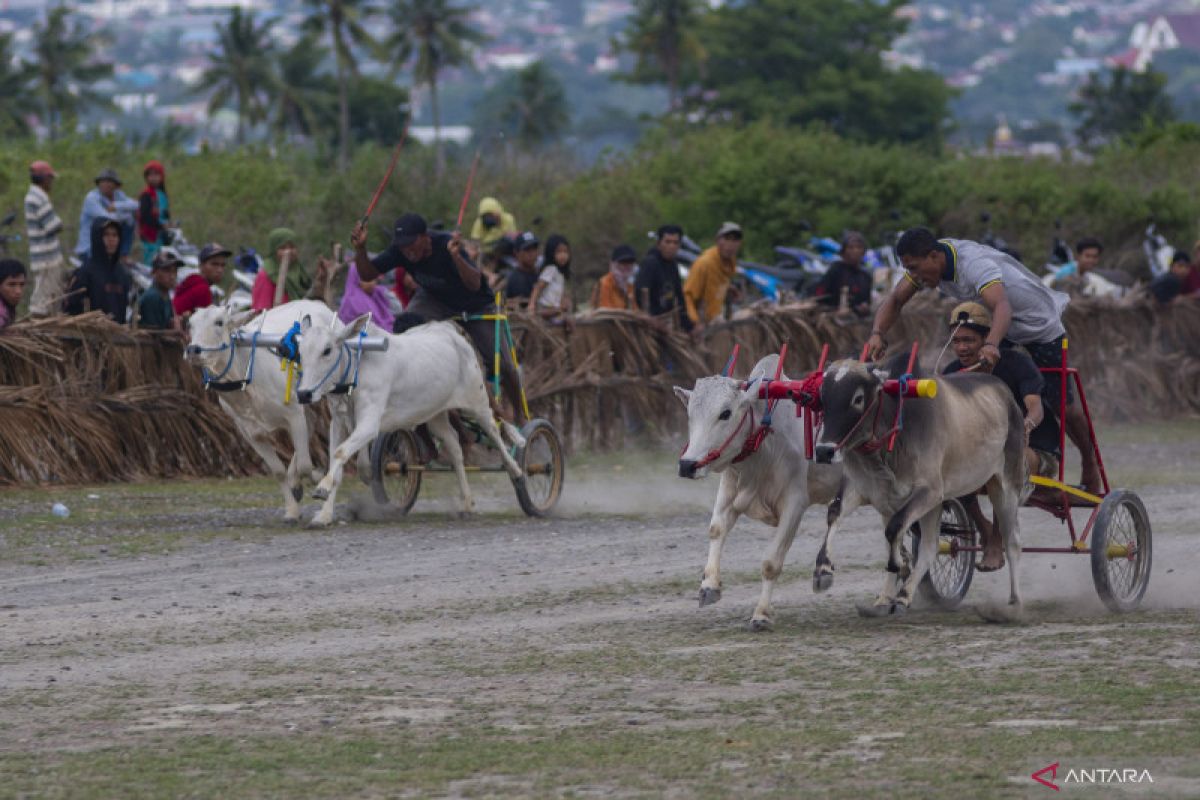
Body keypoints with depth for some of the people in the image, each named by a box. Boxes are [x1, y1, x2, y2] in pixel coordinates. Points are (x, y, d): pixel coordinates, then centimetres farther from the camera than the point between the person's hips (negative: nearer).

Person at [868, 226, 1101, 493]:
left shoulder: (975, 264, -40)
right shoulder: (928, 260, -16)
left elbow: (1002, 306, -56)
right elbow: (895, 299, -12)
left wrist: (991, 345, -75)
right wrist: (876, 334, -32)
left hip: (1040, 323, -7)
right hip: (1003, 330, 7)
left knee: (1062, 405, 1)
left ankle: (1090, 460, 25)